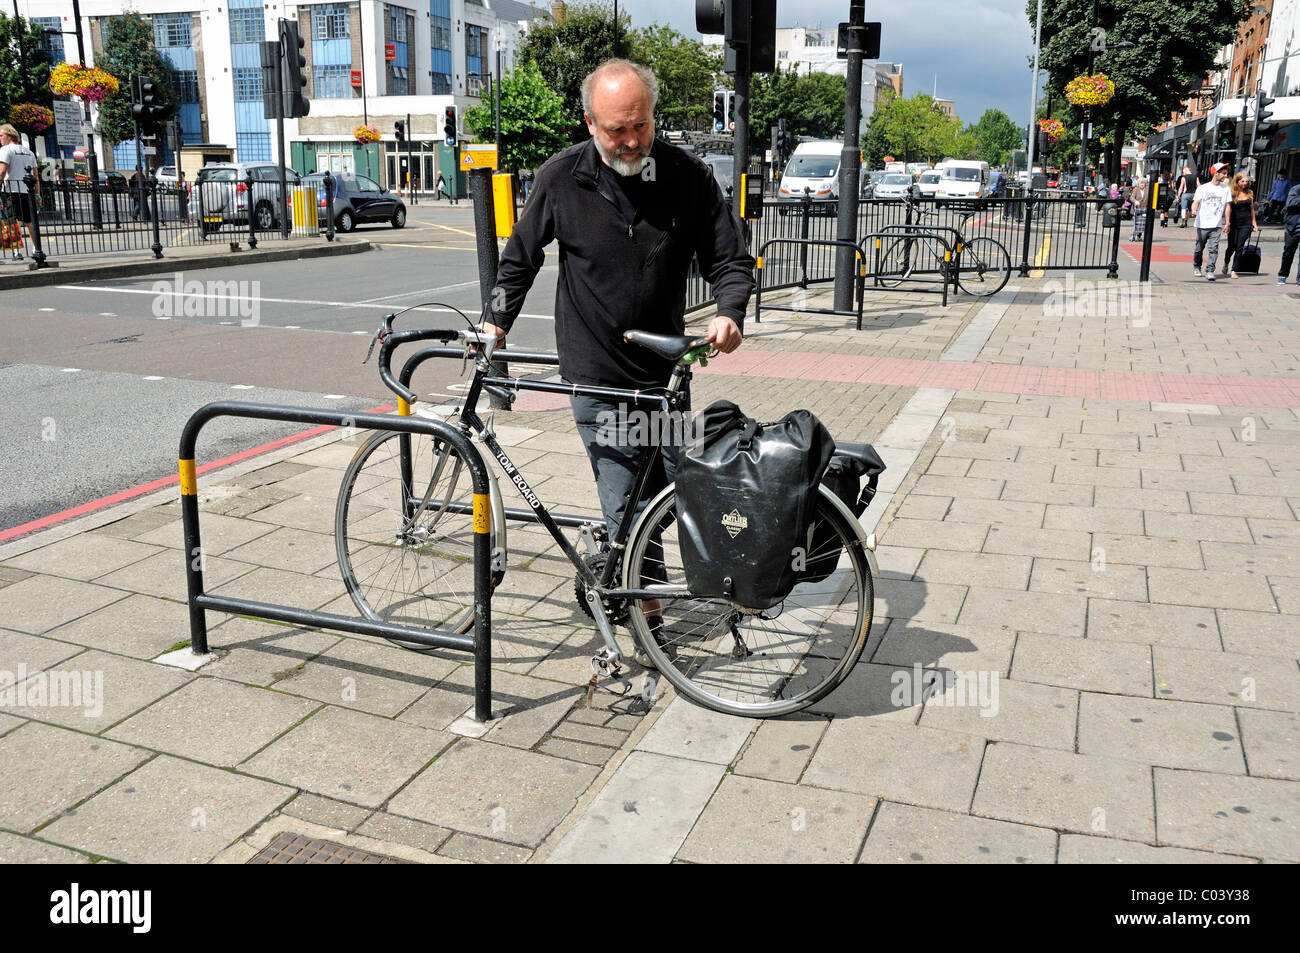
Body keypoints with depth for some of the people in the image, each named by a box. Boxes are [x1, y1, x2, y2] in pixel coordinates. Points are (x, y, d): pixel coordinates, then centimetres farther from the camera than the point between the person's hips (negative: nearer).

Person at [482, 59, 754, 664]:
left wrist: (729, 312, -18)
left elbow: (730, 258, 1)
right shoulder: (561, 178, -6)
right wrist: (498, 321, 10)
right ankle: (648, 617, 13)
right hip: (596, 374, -2)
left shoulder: (688, 177, -4)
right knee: (628, 507, -2)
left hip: (666, 372, 2)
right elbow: (521, 256, 9)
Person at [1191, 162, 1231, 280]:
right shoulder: (1202, 188, 2)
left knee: (1213, 249, -11)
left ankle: (1210, 271, -12)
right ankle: (1196, 267, 31)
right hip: (1202, 224, -1)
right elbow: (1195, 202, -7)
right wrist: (1194, 210, -30)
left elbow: (1227, 206, 9)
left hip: (1216, 225, 1)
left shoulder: (1226, 189, 8)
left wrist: (1227, 223, 6)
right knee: (1199, 248, 9)